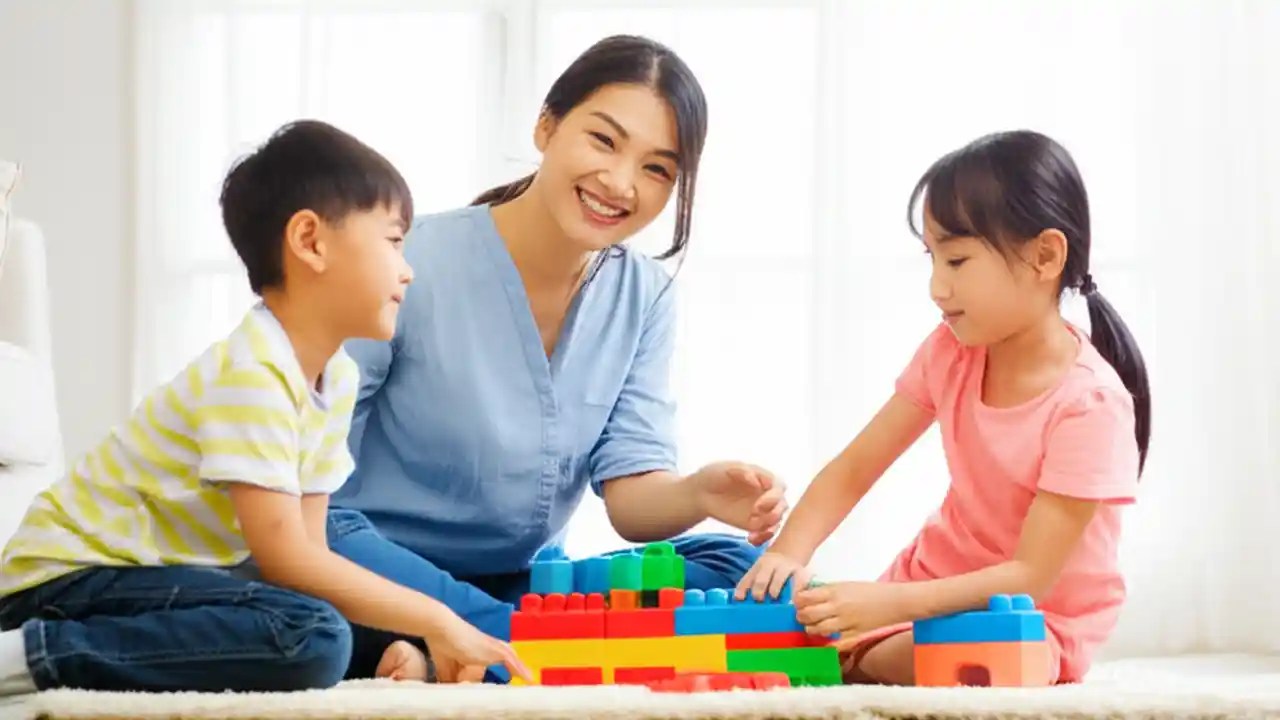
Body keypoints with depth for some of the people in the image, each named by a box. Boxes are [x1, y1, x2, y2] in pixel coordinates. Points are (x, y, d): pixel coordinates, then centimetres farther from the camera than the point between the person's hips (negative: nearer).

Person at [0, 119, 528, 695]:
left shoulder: (336, 378, 6)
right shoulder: (250, 375, -23)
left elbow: (307, 547, 5)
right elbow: (287, 560, -26)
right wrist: (434, 621, -21)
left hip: (170, 570, 10)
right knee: (314, 638, -27)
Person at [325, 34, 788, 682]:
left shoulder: (645, 296, 1)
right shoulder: (410, 265, -17)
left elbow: (631, 491, -4)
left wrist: (699, 494, -29)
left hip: (526, 586, 6)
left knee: (739, 570, -15)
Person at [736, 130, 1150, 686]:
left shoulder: (1089, 405, -24)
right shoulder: (950, 353, -4)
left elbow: (1031, 576, -26)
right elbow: (851, 471, -3)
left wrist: (891, 603, -37)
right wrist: (788, 553, -23)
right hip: (936, 583, 5)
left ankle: (850, 664, -11)